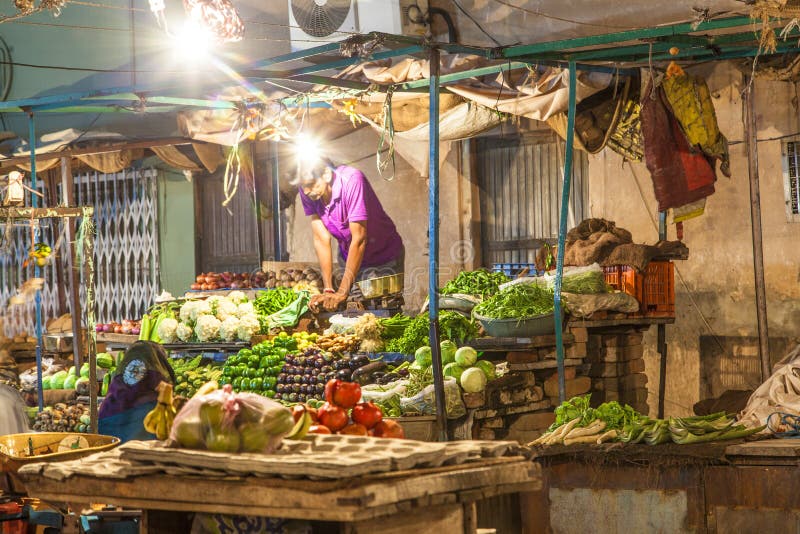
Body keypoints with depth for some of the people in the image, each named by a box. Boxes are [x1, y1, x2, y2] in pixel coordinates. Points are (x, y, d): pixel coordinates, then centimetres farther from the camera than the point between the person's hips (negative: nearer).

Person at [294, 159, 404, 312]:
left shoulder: (351, 180, -33)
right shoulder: (308, 192, -17)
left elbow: (359, 239, -34)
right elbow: (321, 239, -14)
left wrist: (342, 293, -35)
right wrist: (328, 290, -23)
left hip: (384, 258, -4)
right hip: (348, 258, 4)